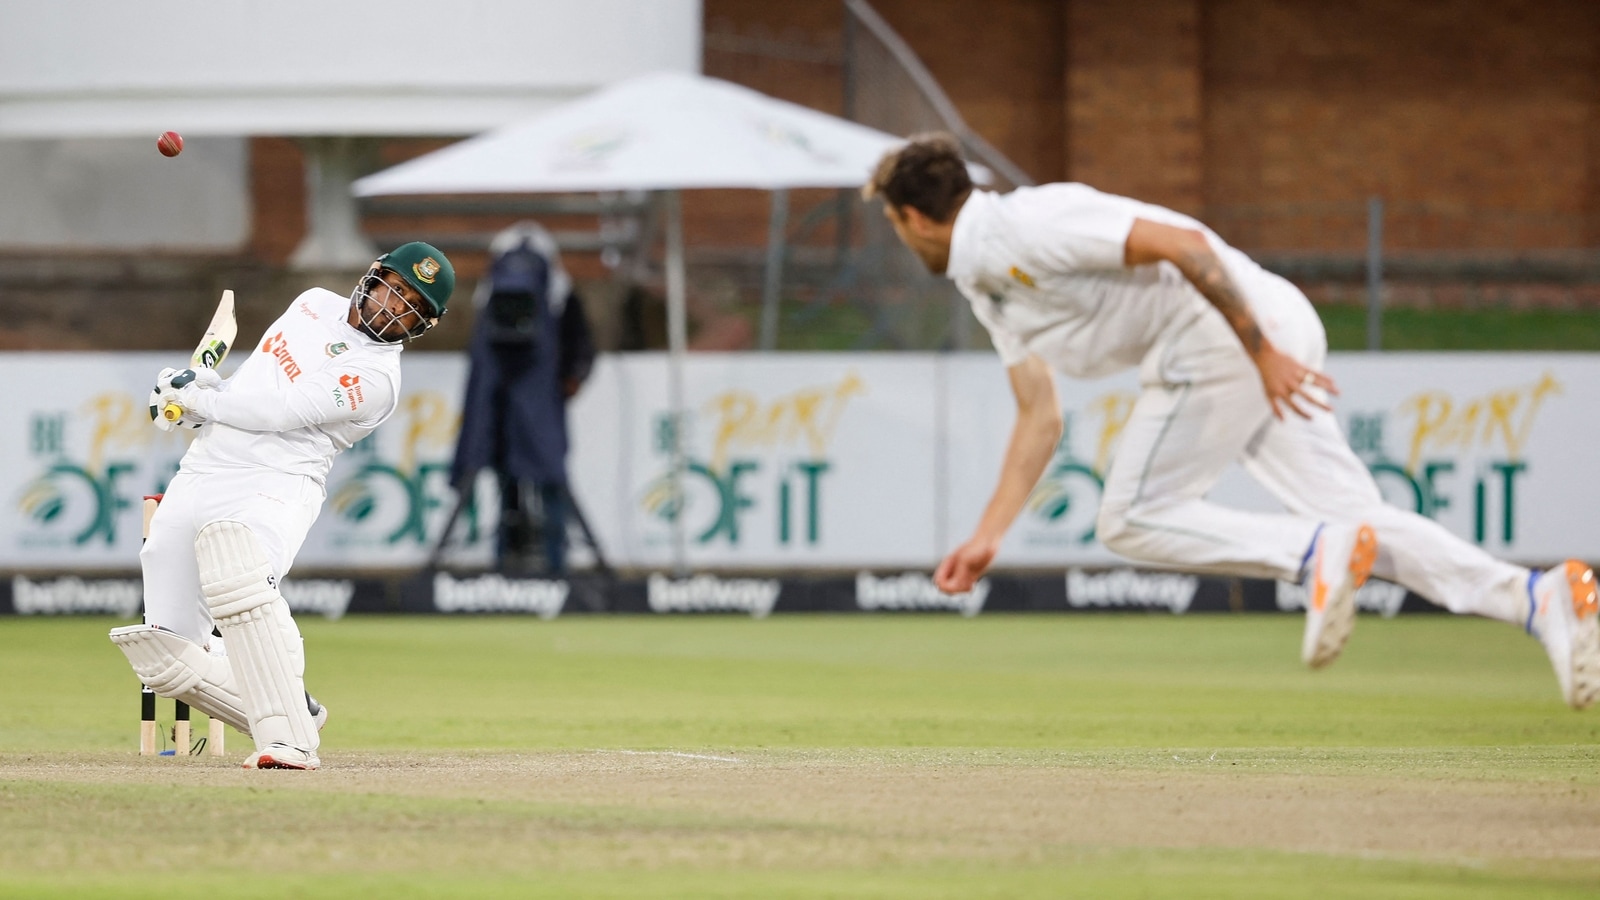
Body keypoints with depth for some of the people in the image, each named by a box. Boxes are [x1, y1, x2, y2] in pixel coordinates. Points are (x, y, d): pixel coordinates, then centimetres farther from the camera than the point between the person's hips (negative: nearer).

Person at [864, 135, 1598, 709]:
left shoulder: (1026, 228, -12)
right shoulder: (986, 280, 20)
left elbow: (1182, 245, -20)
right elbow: (1039, 418, 26)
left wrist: (1263, 354, -22)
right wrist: (987, 536, 24)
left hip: (1239, 329, -9)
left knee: (1131, 521, -4)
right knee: (1352, 521, -2)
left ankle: (1319, 557, -18)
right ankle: (1536, 597, -18)